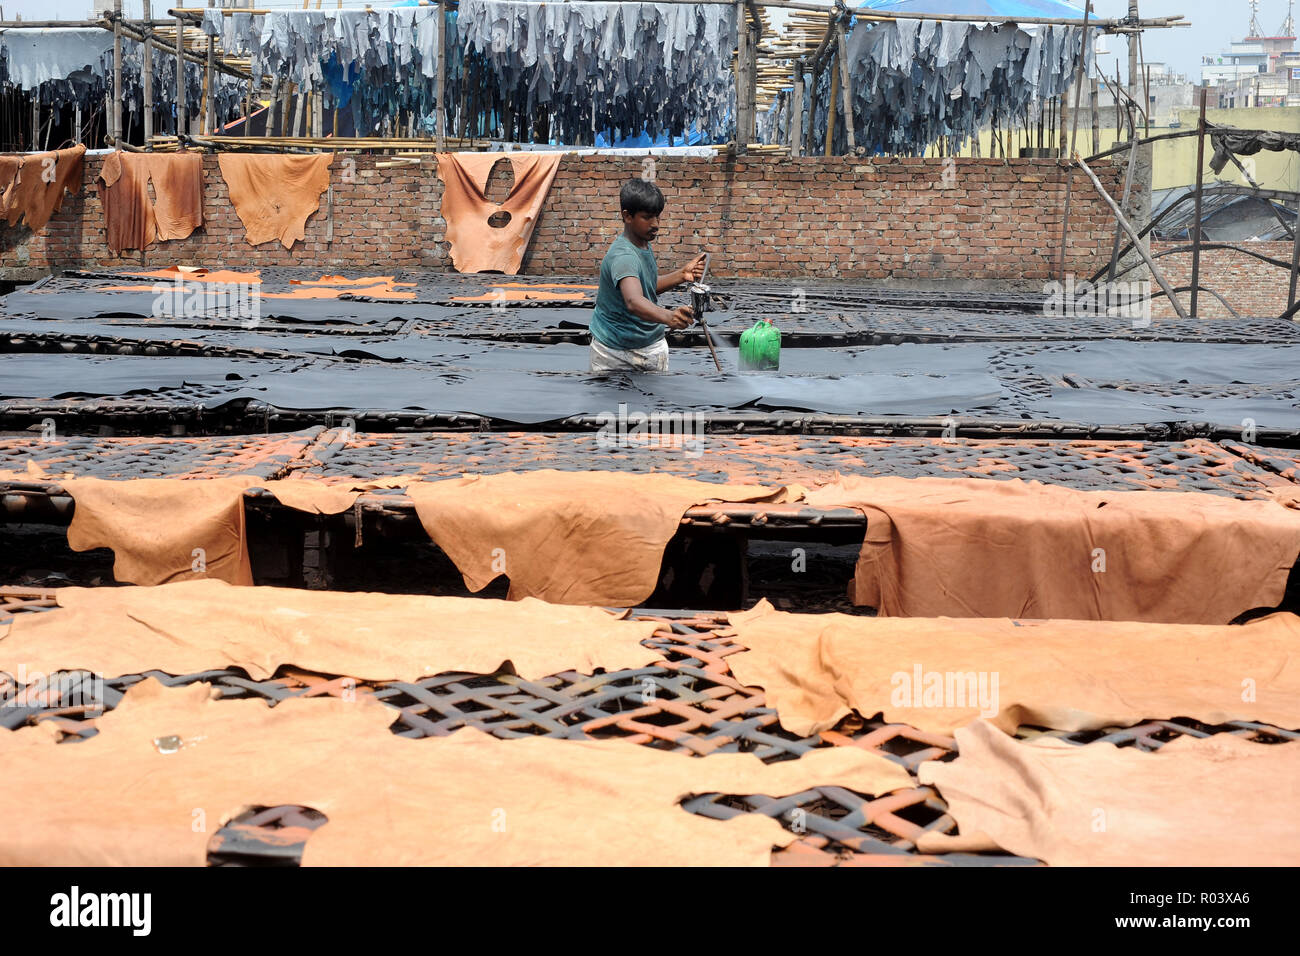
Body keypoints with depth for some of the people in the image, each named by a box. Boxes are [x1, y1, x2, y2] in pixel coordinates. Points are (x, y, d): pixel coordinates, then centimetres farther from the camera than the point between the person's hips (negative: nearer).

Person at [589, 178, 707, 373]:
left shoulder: (643, 244, 3)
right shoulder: (623, 256, -27)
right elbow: (633, 301, -45)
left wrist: (682, 275, 1)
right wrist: (668, 316, -63)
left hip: (652, 344, 8)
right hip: (615, 352, -8)